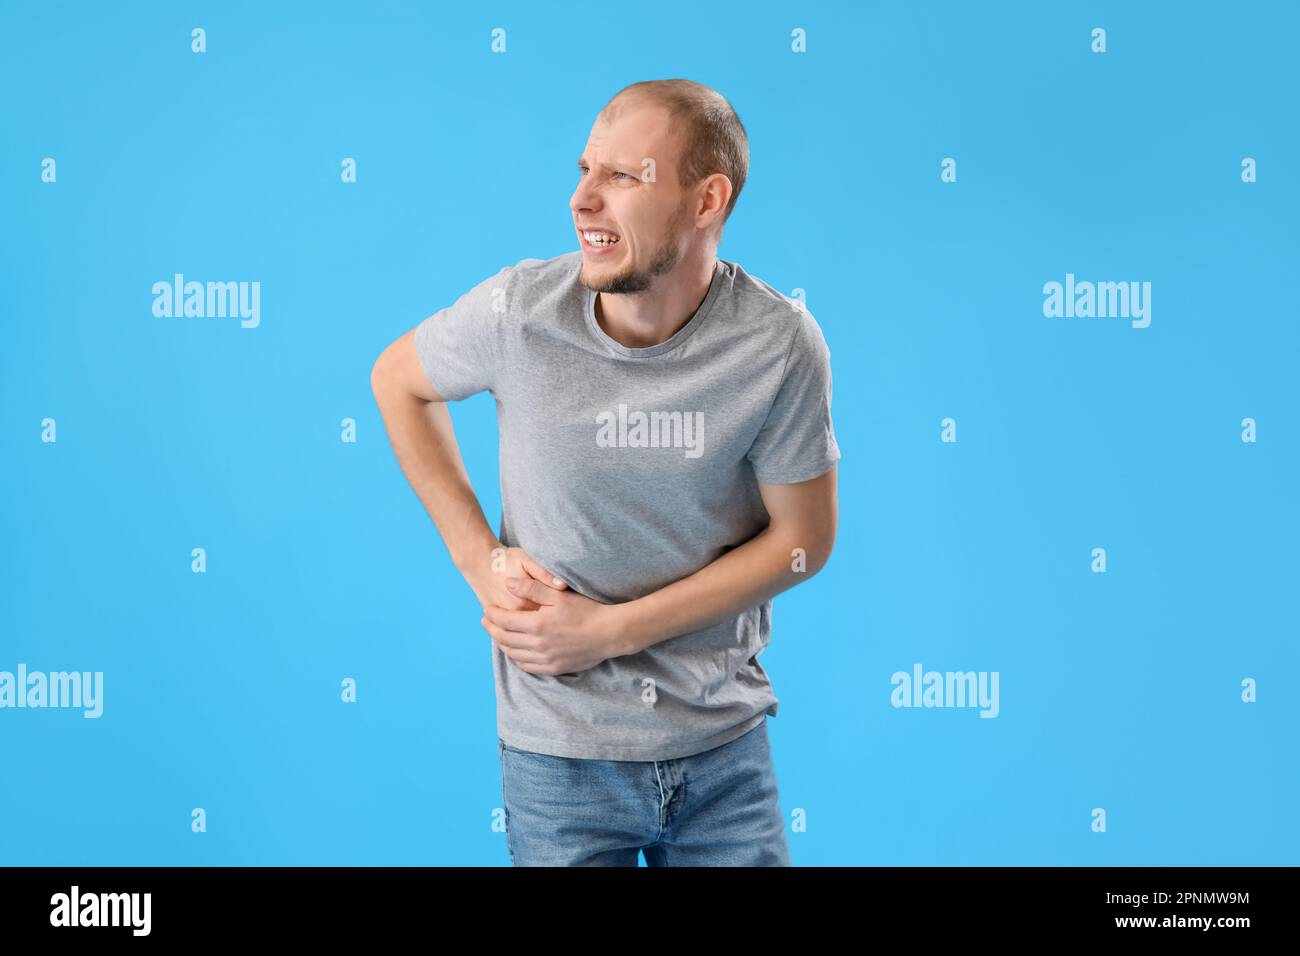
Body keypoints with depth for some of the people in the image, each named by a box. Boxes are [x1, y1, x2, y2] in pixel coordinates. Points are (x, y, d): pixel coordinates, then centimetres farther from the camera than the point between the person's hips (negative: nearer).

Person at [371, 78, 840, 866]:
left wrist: (610, 630, -13)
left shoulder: (779, 343, -15)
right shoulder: (520, 309, -14)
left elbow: (804, 539, -7)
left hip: (724, 743, 0)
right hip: (560, 748, 0)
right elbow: (398, 382, 5)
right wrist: (482, 562, -4)